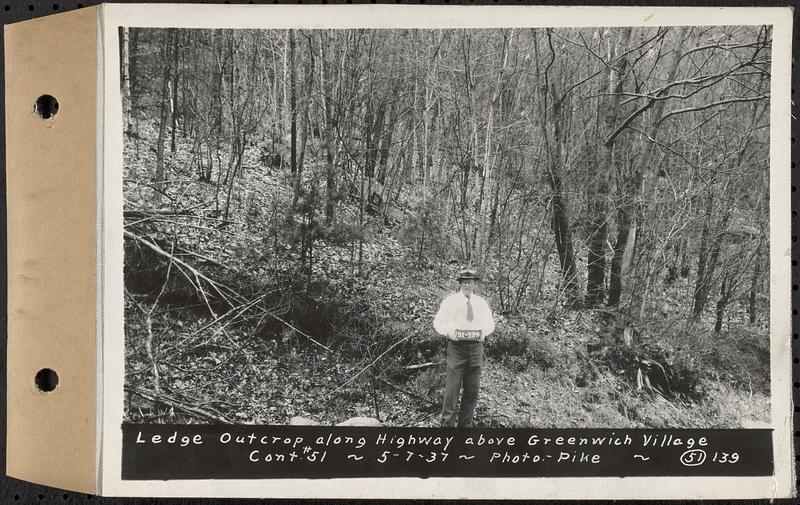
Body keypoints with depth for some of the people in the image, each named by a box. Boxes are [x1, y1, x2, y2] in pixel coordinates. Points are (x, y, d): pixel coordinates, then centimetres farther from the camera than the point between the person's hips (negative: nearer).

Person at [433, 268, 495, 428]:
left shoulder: (481, 303, 14)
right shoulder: (450, 301, 4)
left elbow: (490, 324, 19)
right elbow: (438, 322, 6)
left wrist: (483, 332, -3)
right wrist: (449, 331, -13)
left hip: (476, 347, 4)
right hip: (456, 347, -3)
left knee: (472, 390, 6)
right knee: (452, 389, -8)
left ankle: (466, 424, 16)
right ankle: (447, 423, -2)